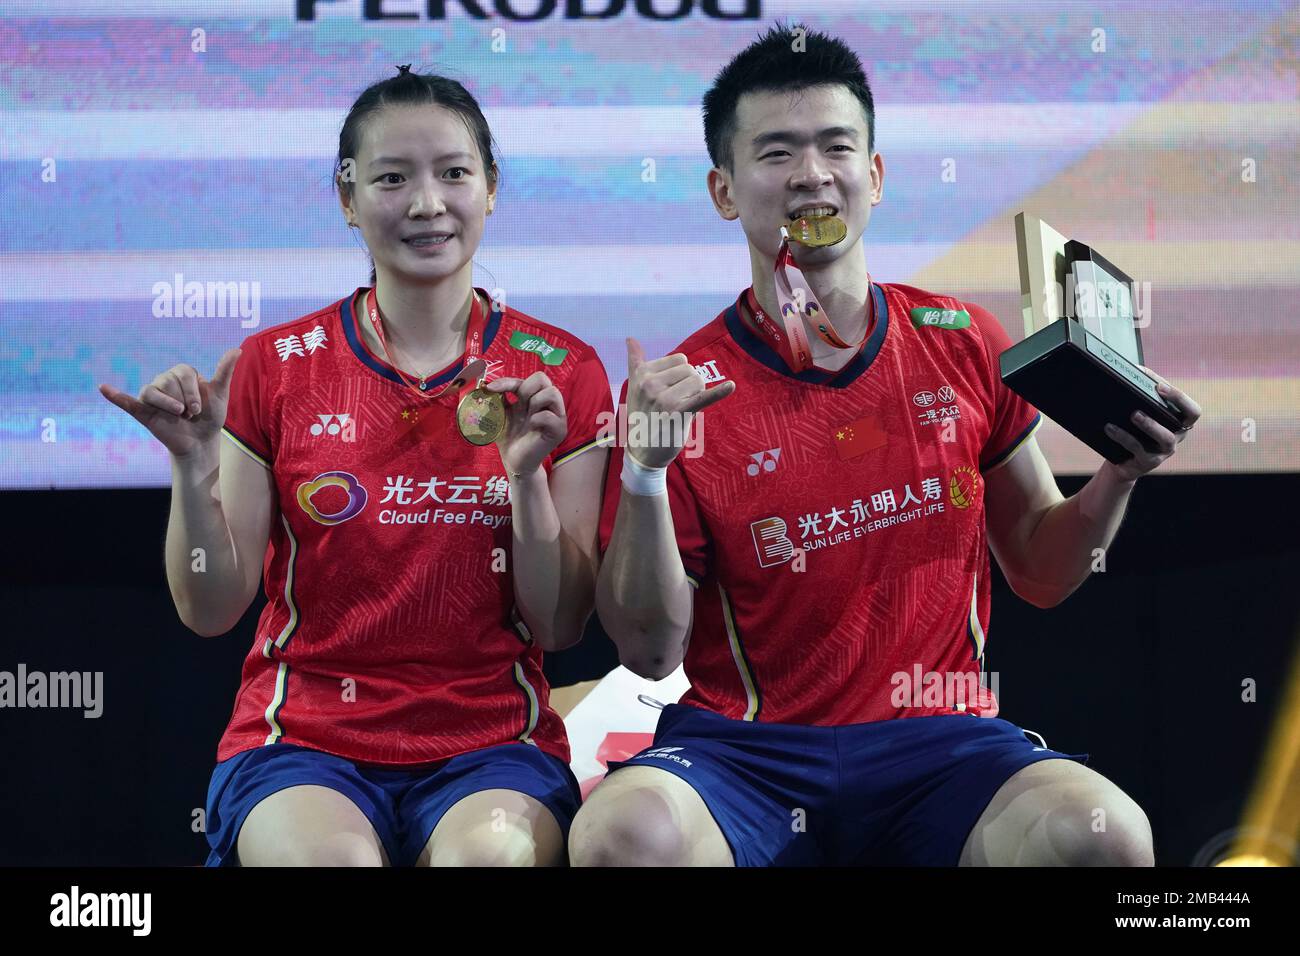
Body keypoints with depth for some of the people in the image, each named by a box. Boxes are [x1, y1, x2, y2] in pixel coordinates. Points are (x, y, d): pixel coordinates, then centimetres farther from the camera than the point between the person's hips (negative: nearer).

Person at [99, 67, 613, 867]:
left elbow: (562, 626, 1)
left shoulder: (561, 373, 4)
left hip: (492, 746, 0)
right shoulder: (276, 367, 4)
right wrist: (194, 465, -11)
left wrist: (527, 476, -13)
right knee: (328, 858, -33)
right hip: (302, 741, 0)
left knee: (490, 854, -34)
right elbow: (211, 611, 3)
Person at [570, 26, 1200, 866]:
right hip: (745, 751, -2)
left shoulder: (965, 345, 6)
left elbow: (1039, 571, 17)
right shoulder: (685, 393, -2)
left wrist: (1118, 480, -3)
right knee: (625, 833, -36)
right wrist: (646, 472, -15)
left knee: (1102, 832, -31)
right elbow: (652, 650, -2)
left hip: (938, 741, 2)